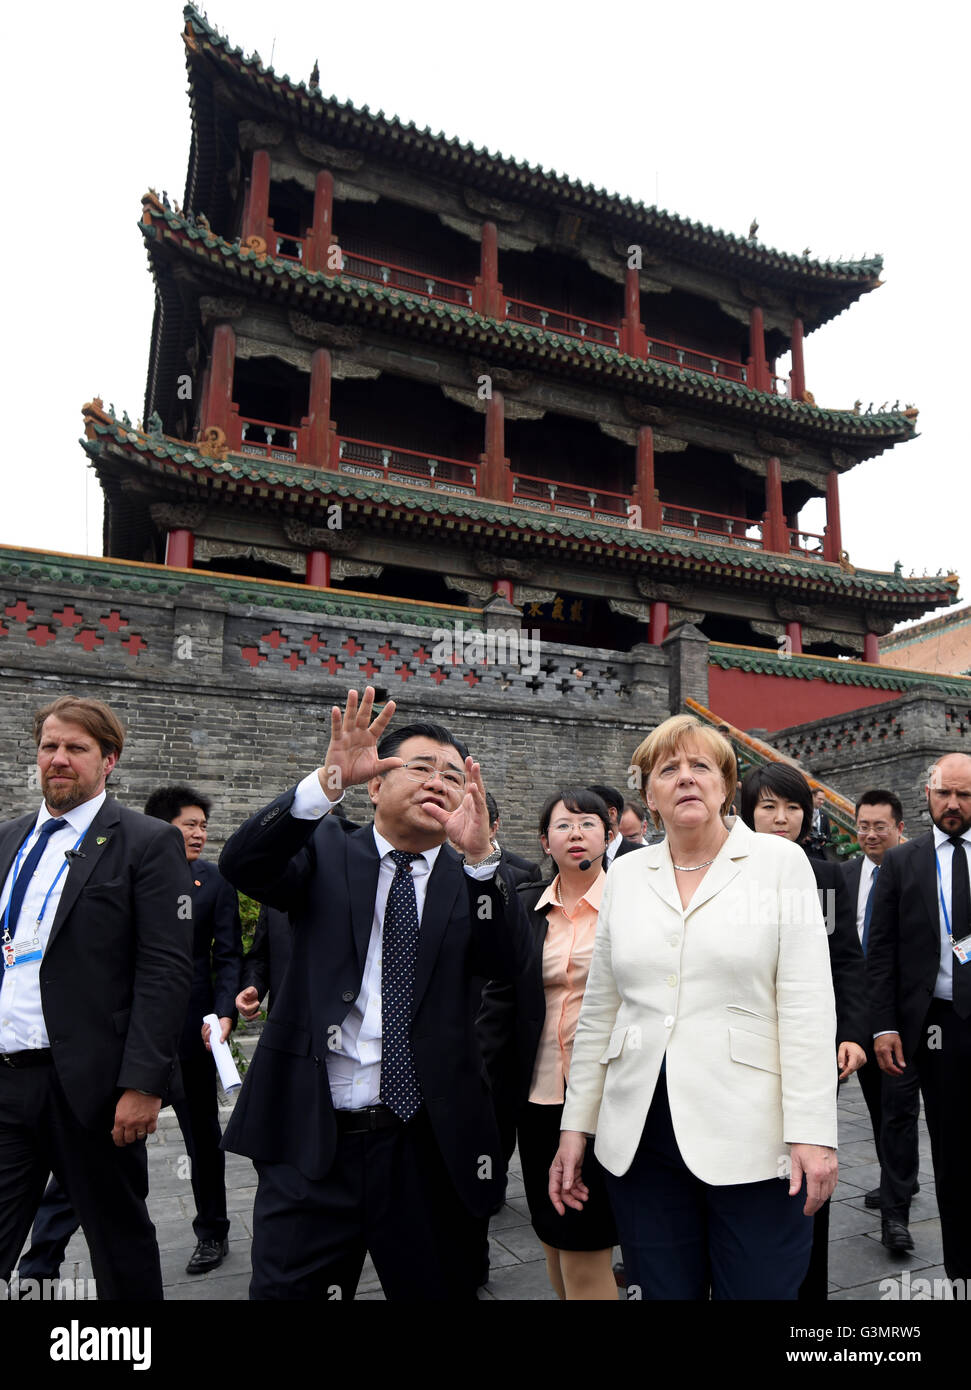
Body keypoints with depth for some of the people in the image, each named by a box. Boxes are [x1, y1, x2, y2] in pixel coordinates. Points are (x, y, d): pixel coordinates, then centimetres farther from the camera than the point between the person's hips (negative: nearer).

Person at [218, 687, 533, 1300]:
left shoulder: (475, 880, 3)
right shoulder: (327, 852, 1)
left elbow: (510, 962, -13)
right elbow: (243, 864, -16)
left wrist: (481, 854, -29)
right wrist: (328, 782, -31)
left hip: (432, 1152, 2)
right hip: (312, 1141, -1)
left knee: (442, 1286, 17)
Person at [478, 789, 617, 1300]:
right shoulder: (524, 907, 5)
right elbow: (497, 1001, 4)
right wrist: (481, 1087, -1)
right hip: (539, 1098, 4)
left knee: (583, 1249, 0)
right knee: (554, 1243, 18)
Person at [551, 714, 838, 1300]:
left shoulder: (779, 861, -1)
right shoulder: (626, 875, 8)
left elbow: (807, 1005, -6)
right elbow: (599, 1011, 11)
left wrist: (813, 1132, -11)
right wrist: (576, 1124, 10)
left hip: (752, 1137, -3)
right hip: (640, 1137, 3)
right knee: (661, 1289, 12)